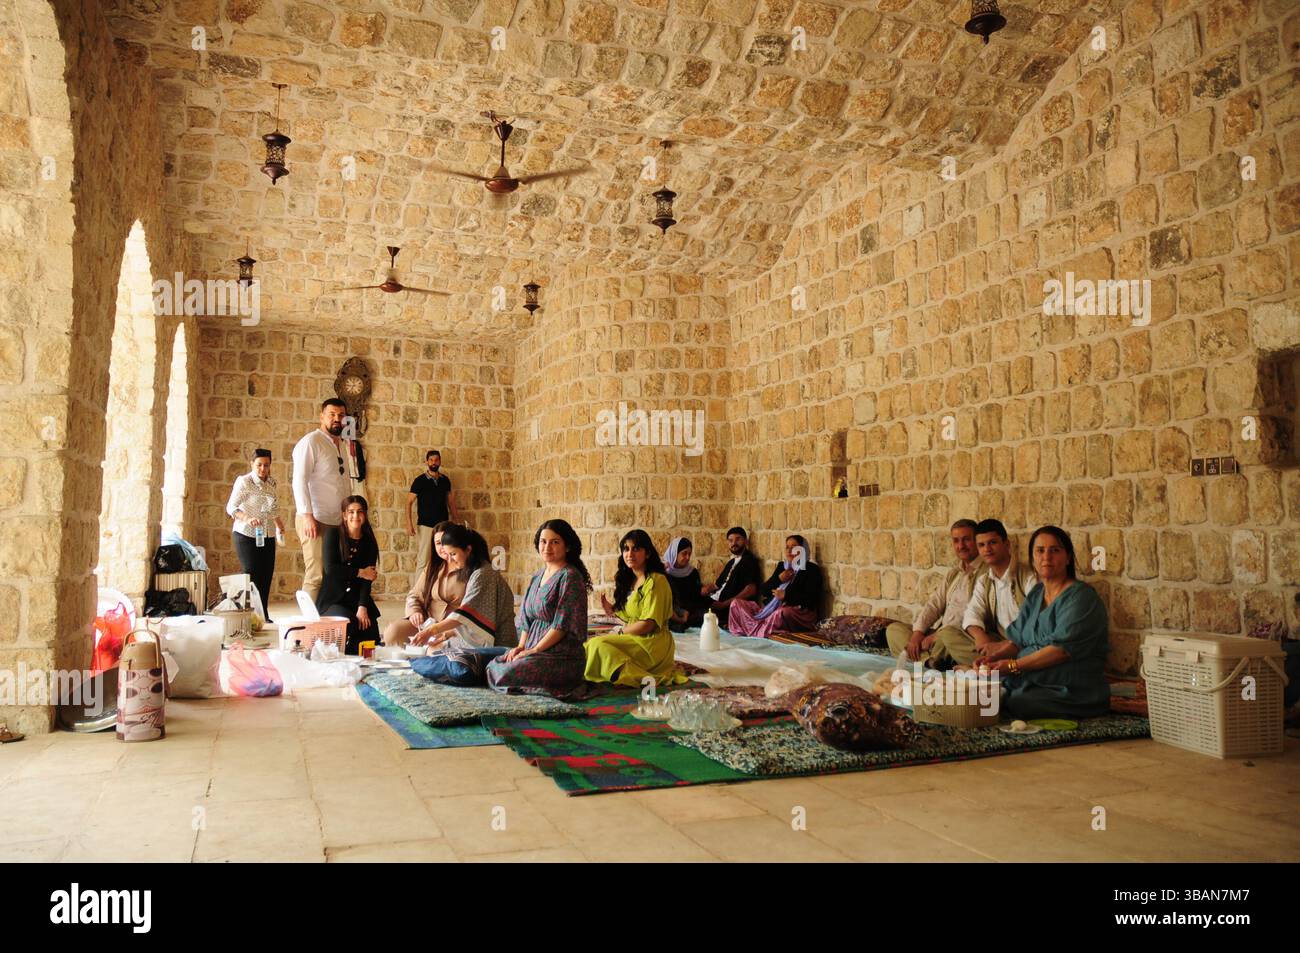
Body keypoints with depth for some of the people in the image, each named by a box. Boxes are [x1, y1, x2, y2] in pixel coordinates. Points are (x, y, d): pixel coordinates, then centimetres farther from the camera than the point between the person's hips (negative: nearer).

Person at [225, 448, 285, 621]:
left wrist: (279, 526, 22)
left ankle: (264, 616, 11)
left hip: (267, 536, 6)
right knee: (252, 575, -9)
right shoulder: (243, 481, -9)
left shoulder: (272, 482, 9)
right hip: (246, 535, -6)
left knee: (266, 576, 5)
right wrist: (247, 518, -30)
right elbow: (231, 507, -15)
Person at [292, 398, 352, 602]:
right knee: (316, 577, -9)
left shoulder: (342, 446, 18)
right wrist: (307, 515, -20)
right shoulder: (311, 442, -6)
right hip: (316, 521, -8)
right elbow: (299, 480, -13)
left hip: (337, 522, 8)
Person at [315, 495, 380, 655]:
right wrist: (360, 572, -12)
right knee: (348, 623, -32)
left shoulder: (369, 543, 4)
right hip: (332, 600, -3)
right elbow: (330, 568, -14)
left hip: (358, 600, 3)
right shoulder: (334, 536, -1)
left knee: (371, 633, -20)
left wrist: (362, 607, -18)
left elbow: (367, 580, -5)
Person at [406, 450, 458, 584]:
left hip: (443, 524, 4)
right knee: (423, 560, -7)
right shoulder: (420, 480, -4)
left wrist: (454, 519, 10)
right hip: (426, 525, -4)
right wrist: (409, 523, -14)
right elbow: (409, 502, -5)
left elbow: (450, 500, 16)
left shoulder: (445, 480, 7)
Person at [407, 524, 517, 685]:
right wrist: (447, 634, 6)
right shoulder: (474, 573, 17)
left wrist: (431, 630, -26)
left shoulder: (483, 574, -14)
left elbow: (465, 615, -22)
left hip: (496, 646, -10)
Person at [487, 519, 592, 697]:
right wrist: (521, 646, 2)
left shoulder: (569, 577, -13)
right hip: (535, 650, 9)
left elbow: (562, 624, -17)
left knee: (507, 675, -23)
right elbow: (527, 617, 18)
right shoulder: (537, 576, 15)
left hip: (563, 657, -9)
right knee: (492, 668, -2)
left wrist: (533, 650, -15)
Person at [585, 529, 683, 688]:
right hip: (635, 640, 9)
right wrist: (613, 610, 1)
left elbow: (648, 624, -18)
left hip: (652, 644, -9)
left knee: (597, 645, -22)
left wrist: (621, 632, -6)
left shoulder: (656, 581, -14)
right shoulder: (630, 580, 14)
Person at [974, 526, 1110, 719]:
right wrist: (992, 658, -7)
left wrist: (1013, 665, -20)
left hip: (1071, 694, -6)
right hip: (1029, 684, 6)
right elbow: (1017, 640, 14)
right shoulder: (1035, 595, 17)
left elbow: (1063, 649, -19)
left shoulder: (1080, 596, -8)